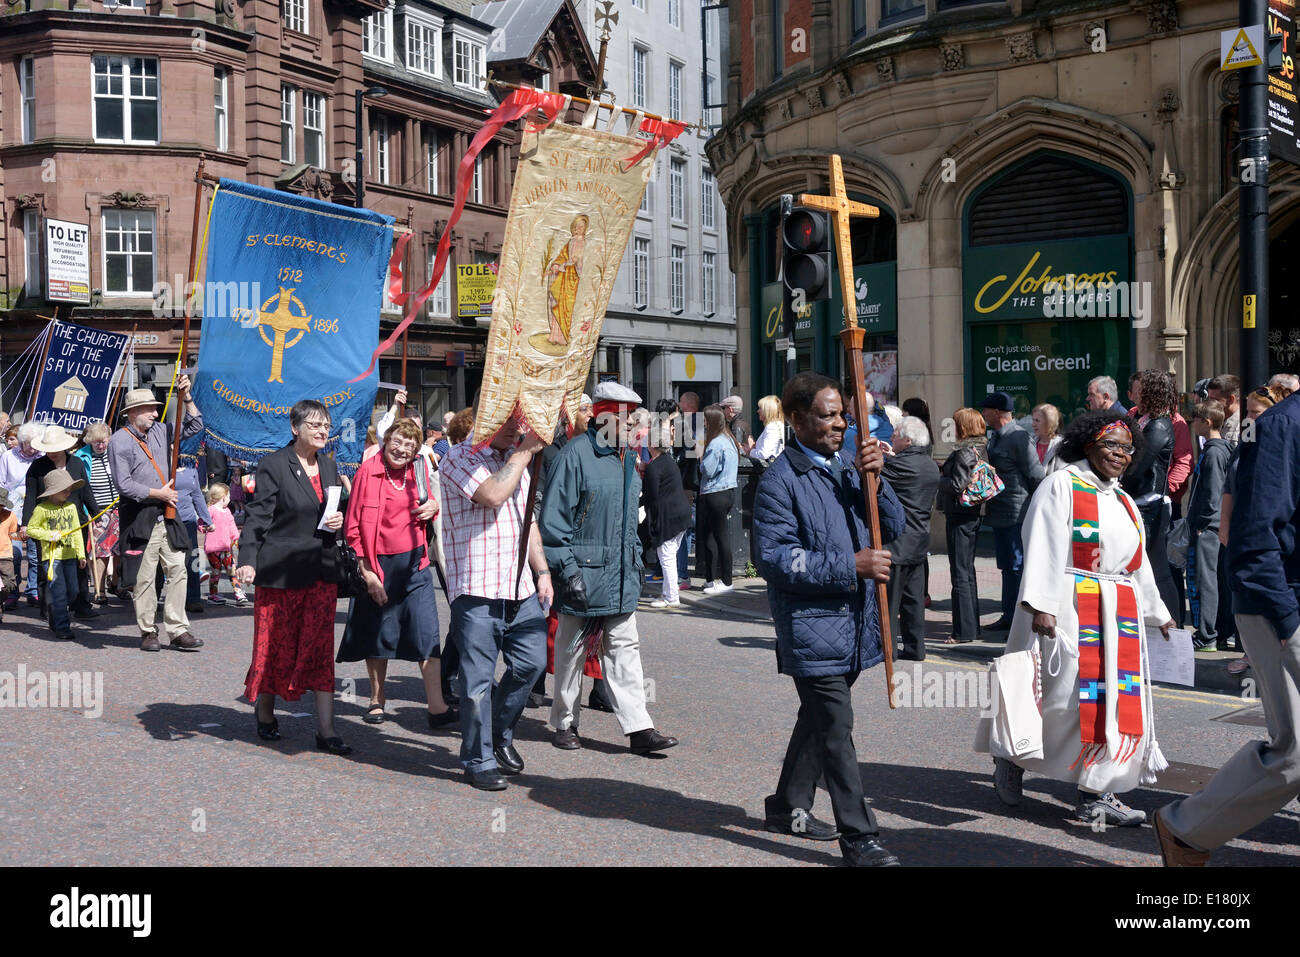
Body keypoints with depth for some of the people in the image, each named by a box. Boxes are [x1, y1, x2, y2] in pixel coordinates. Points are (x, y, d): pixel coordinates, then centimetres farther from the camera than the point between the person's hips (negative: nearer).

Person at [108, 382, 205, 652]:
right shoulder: (119, 441, -5)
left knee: (177, 571, 1)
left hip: (166, 515, 6)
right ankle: (148, 632, 10)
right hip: (140, 518, -6)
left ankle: (178, 631, 5)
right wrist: (158, 493, -10)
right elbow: (124, 485, -12)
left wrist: (186, 397, 9)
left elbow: (195, 425, 22)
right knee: (144, 578, -1)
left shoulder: (160, 432, 13)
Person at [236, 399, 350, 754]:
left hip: (322, 570, 5)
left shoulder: (329, 466, 12)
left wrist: (339, 520, 1)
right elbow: (257, 516, -12)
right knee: (275, 645, 7)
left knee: (321, 646, -1)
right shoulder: (274, 465, -7)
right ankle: (264, 711, 31)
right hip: (280, 570, -5)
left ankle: (326, 730, 0)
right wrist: (247, 561, -23)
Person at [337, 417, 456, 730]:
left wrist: (433, 507, -5)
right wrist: (366, 571, -11)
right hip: (378, 563, -2)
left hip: (414, 563, 3)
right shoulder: (368, 471, -8)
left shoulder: (418, 470, 4)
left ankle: (437, 707, -5)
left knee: (427, 632, -5)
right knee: (378, 634, 10)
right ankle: (377, 700, 28)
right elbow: (353, 526, -7)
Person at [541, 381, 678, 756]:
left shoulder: (626, 458, 13)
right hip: (583, 573, -7)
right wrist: (568, 569, -17)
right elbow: (553, 517, -14)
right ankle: (564, 723, 20)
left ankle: (638, 728, 4)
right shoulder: (576, 453, -12)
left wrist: (636, 559, 18)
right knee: (572, 650, 6)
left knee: (624, 648, 5)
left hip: (621, 575, 7)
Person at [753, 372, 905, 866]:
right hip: (811, 625, -8)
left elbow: (894, 527, 8)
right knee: (836, 727, -6)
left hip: (854, 620, 8)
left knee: (819, 717, 19)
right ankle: (858, 835, 1)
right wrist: (851, 565, -20)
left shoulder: (850, 462, 10)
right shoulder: (780, 480, -12)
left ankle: (788, 806, 35)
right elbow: (774, 558, -17)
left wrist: (874, 478, -9)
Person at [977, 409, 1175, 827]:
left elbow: (1138, 564, 26)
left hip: (1118, 614, 7)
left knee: (1116, 700, 1)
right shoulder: (1062, 486, -4)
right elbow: (1044, 549, -14)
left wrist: (1156, 612, 27)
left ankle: (1096, 796, 7)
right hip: (1067, 608, -7)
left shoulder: (1123, 500, 19)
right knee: (1062, 695, -7)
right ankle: (1010, 758, 18)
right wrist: (1042, 605, -23)